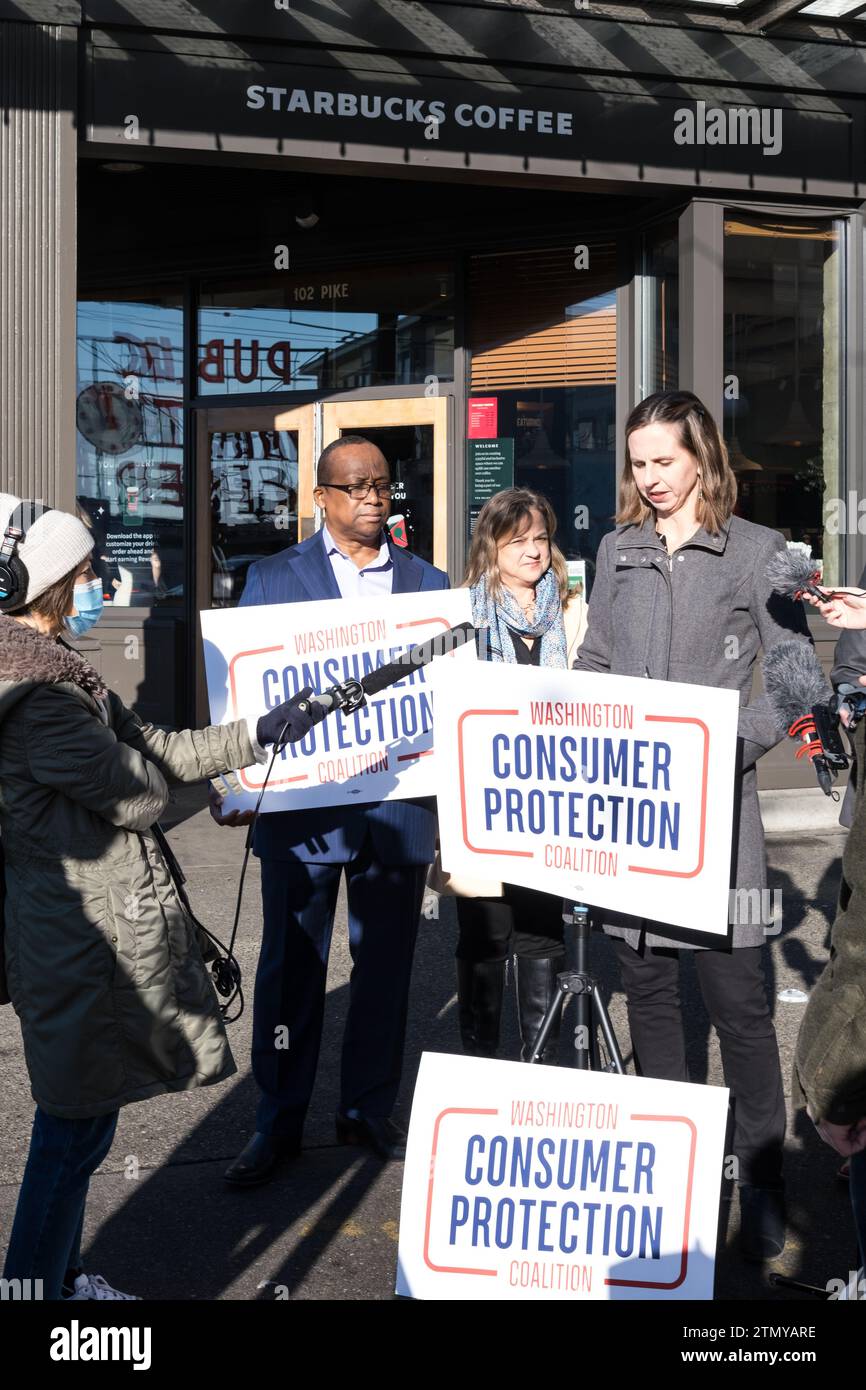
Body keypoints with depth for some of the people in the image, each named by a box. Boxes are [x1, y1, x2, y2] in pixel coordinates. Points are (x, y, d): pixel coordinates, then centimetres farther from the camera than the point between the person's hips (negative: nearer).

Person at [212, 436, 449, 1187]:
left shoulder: (427, 581, 8)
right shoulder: (274, 577, 3)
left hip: (400, 804, 2)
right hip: (302, 806, -2)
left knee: (385, 962, 12)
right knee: (292, 965, 6)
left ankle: (369, 1110, 28)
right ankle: (278, 1122, 21)